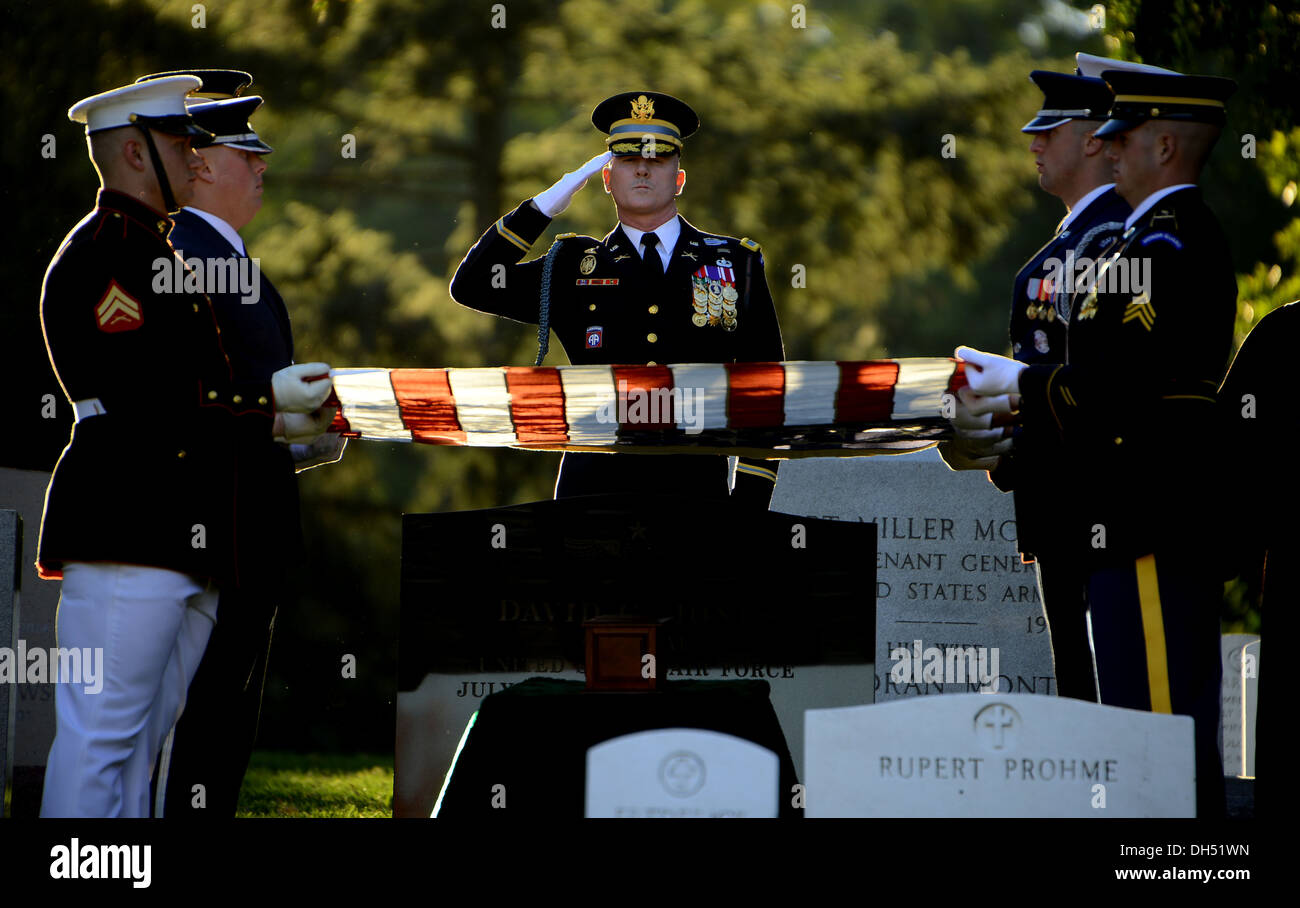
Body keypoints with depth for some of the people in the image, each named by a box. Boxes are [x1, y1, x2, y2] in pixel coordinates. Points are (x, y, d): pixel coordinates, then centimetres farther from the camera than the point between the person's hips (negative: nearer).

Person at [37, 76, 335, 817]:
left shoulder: (159, 250, 24)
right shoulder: (105, 250, -9)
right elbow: (138, 402, -16)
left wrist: (280, 422, 11)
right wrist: (269, 401, -9)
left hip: (186, 543, 10)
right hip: (130, 535, -10)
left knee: (140, 740, 10)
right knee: (100, 740, -10)